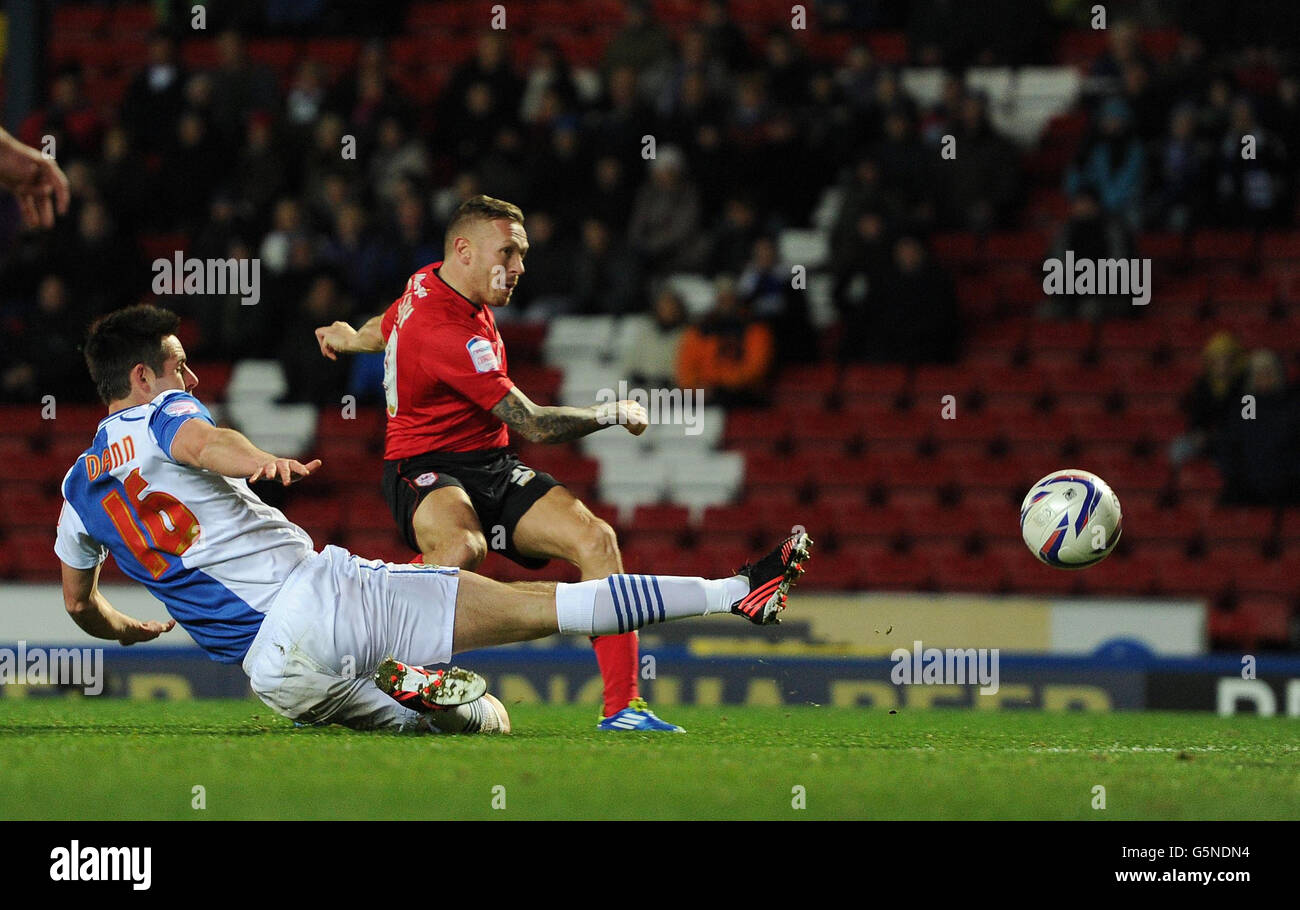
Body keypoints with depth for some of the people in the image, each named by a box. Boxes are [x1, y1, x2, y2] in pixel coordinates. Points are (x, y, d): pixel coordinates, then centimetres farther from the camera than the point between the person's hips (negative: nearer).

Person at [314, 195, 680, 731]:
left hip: (492, 467, 9)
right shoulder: (445, 334, -23)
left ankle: (622, 707, -19)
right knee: (460, 548, -43)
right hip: (427, 467, -9)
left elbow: (386, 330, 32)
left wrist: (351, 338, 56)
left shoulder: (430, 285, 8)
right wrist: (617, 414, -5)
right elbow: (534, 425, -20)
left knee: (595, 539, -15)